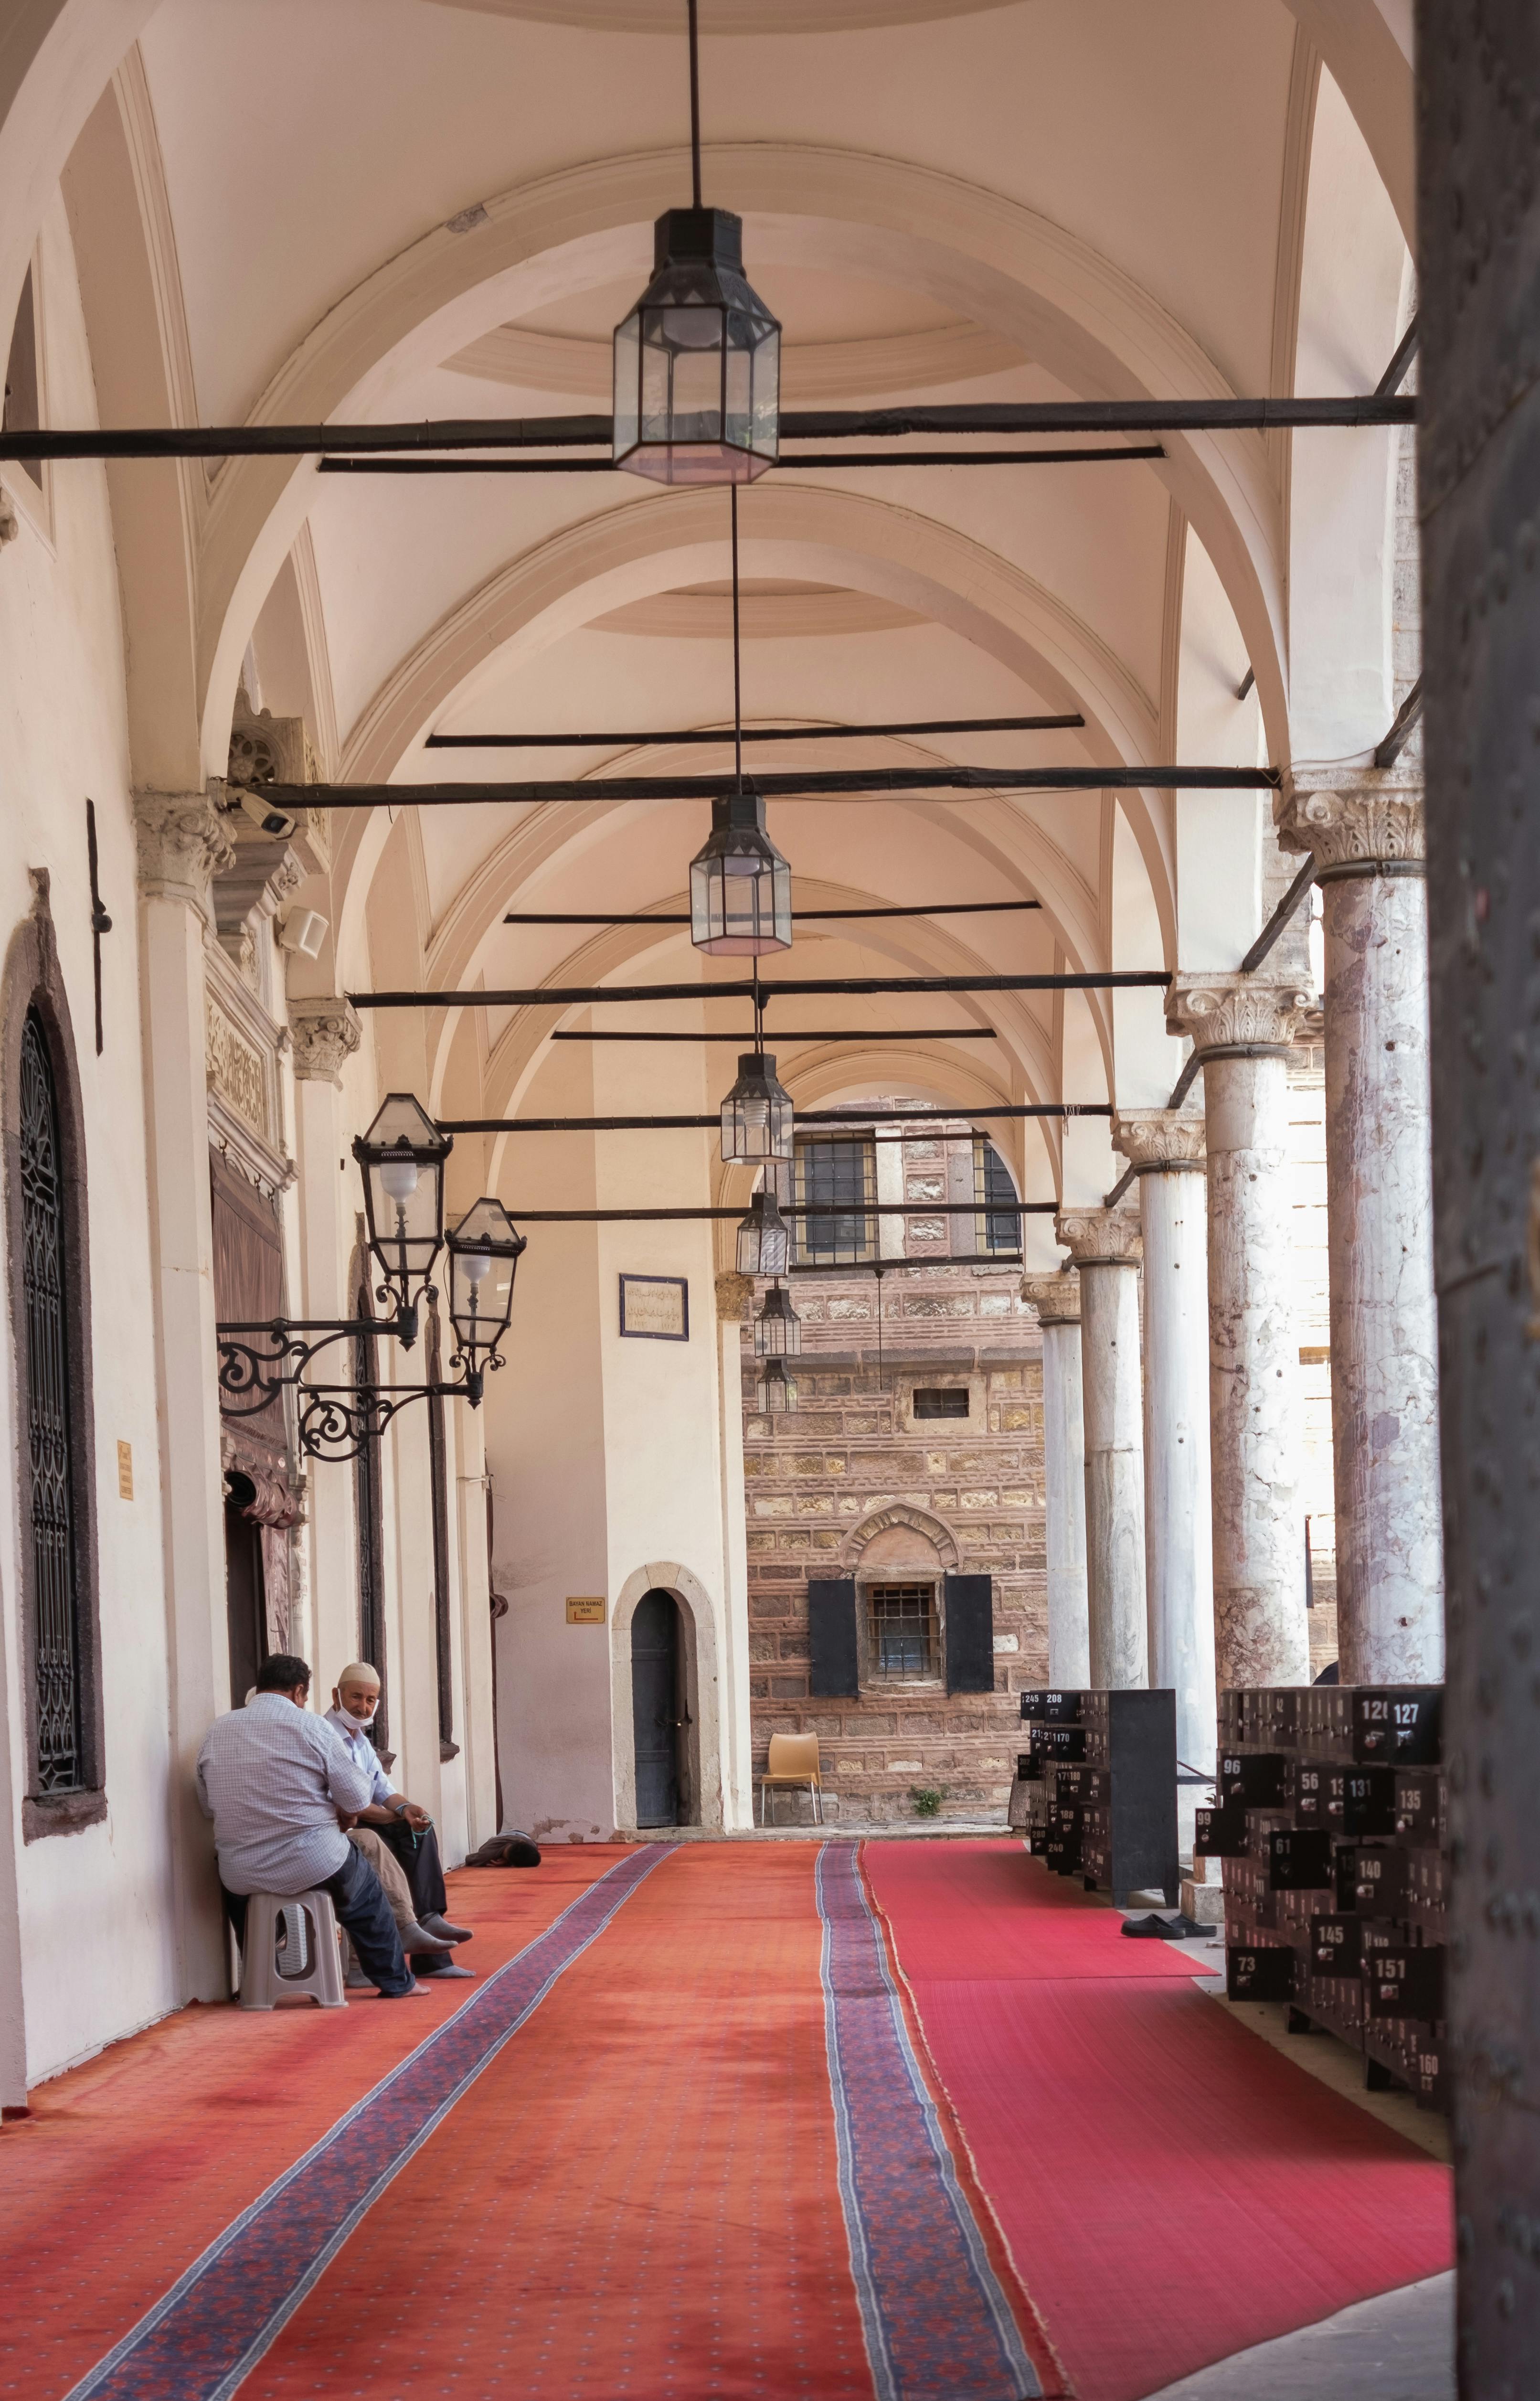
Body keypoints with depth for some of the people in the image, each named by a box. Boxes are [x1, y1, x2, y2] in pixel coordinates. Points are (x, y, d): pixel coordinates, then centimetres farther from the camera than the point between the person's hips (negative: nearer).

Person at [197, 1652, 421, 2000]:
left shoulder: (217, 1731, 2)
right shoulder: (312, 1728, -9)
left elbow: (207, 1806, 8)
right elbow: (357, 1799, -6)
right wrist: (337, 1812, 17)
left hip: (240, 1876, 3)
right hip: (313, 1864, -3)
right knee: (365, 1895, 25)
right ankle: (395, 1982, 32)